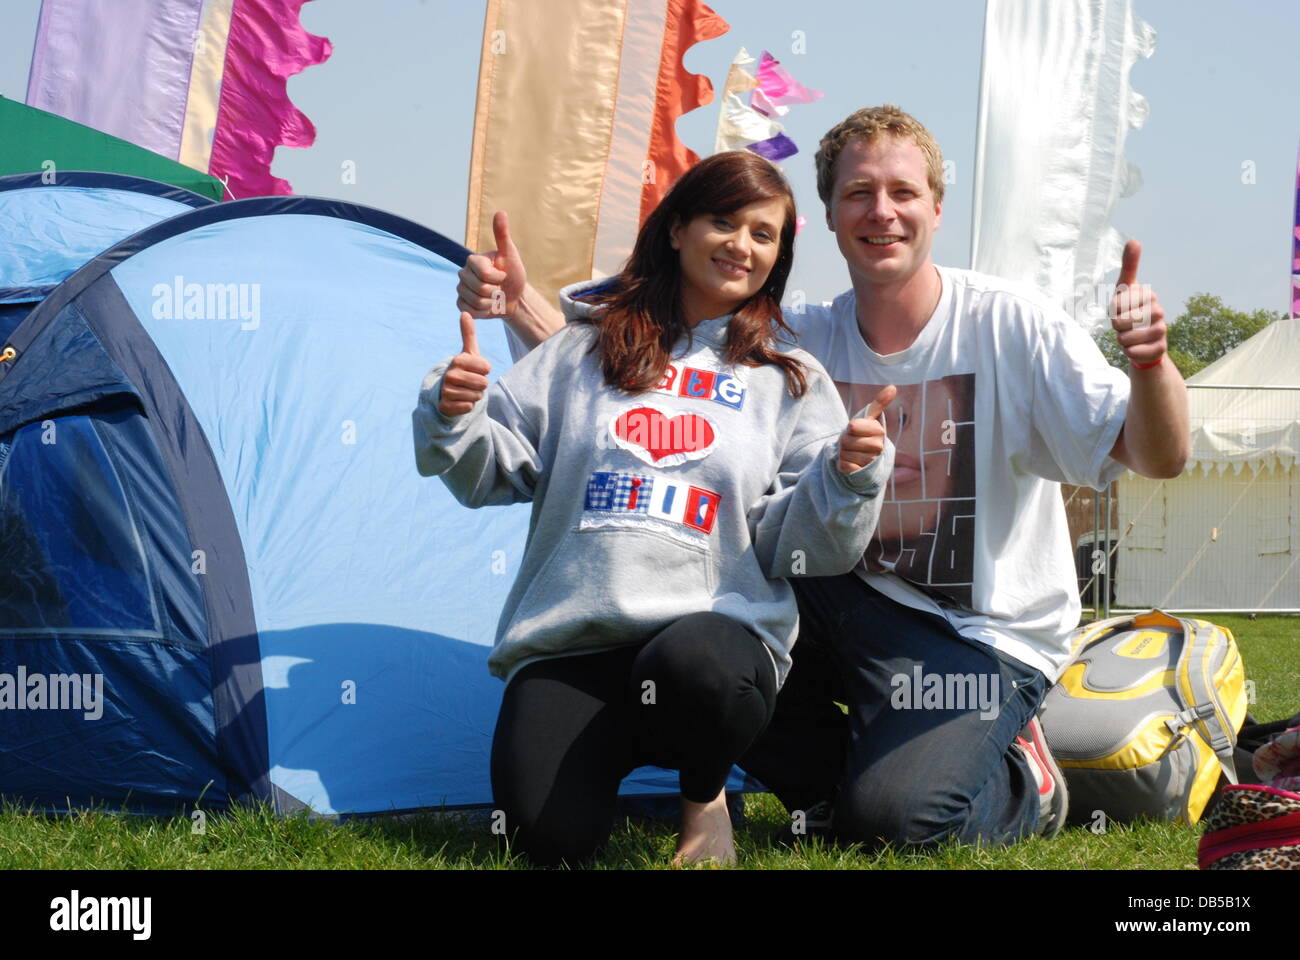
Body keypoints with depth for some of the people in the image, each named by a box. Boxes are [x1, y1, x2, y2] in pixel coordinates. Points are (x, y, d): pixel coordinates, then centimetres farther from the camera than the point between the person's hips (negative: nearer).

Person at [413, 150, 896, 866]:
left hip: (718, 622, 0)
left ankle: (705, 797, -3)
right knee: (549, 834, -23)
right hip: (569, 638, 1)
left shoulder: (792, 380, 15)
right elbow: (496, 472, 12)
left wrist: (848, 474, -14)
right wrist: (455, 415, -8)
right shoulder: (585, 349, 16)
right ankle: (609, 747, 16)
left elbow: (797, 545, 5)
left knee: (693, 667, -39)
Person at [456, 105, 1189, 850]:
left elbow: (1158, 458, -21)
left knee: (897, 814, -28)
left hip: (990, 639, -5)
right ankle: (844, 782, 2)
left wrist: (1151, 363, -42)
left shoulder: (1012, 325, -13)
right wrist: (523, 304, -16)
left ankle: (1020, 783, 8)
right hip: (855, 609, 5)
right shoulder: (801, 343, -1)